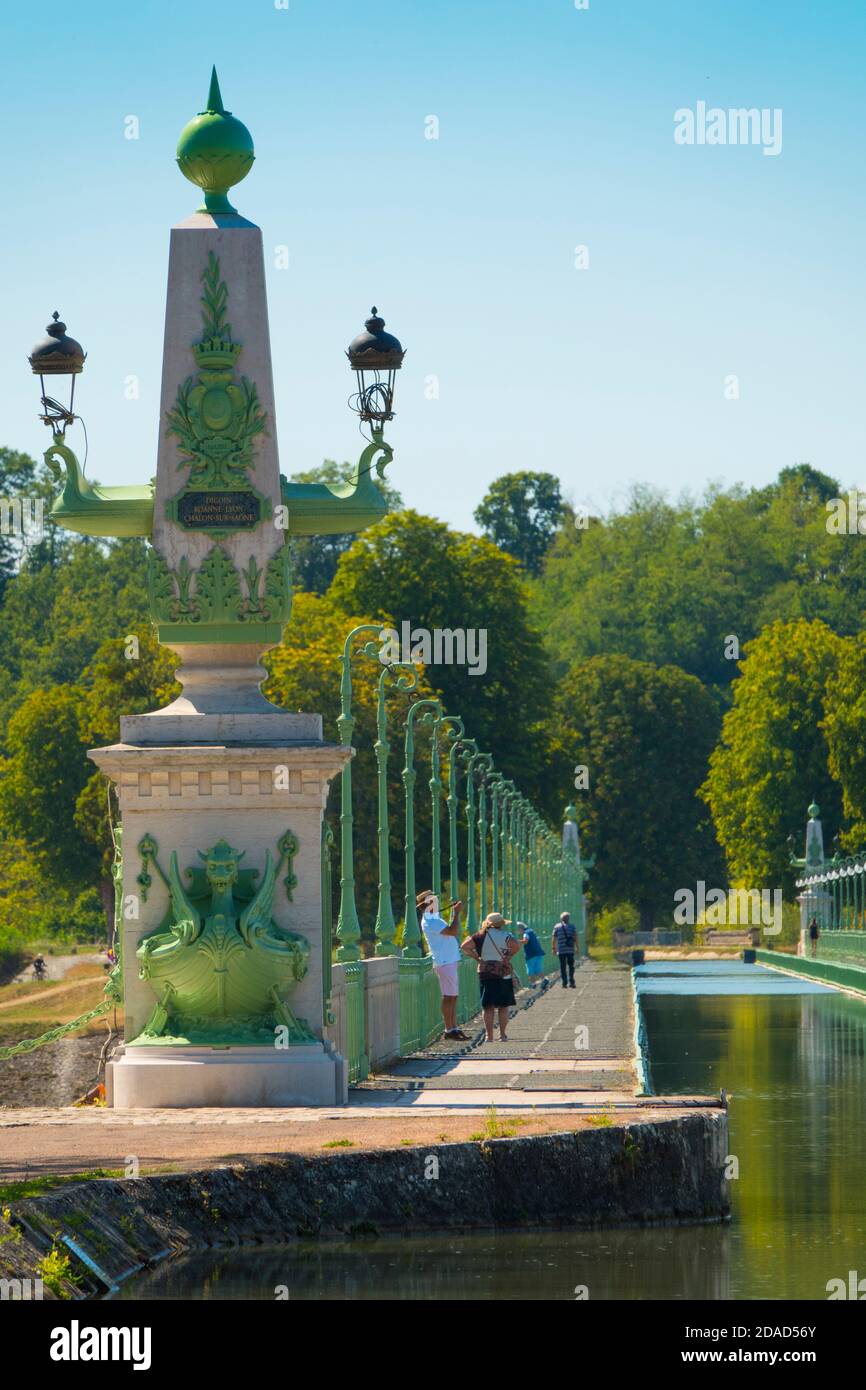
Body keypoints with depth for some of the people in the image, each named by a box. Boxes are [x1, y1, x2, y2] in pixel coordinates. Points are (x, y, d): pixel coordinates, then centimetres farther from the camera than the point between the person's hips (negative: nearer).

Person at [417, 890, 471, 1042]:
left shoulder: (433, 919, 19)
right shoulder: (429, 921, -15)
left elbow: (452, 932, 26)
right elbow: (452, 931, -21)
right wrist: (456, 913, -14)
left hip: (450, 961, 11)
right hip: (444, 962, -11)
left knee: (453, 996, 11)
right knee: (449, 997, -9)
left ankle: (454, 1028, 14)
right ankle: (449, 1030, -7)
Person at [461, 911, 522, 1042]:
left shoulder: (481, 935, 3)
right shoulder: (505, 935, -5)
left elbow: (465, 946, -5)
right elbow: (516, 945, -23)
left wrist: (476, 957, 2)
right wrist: (508, 956, -7)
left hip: (485, 974, 2)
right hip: (503, 973, -2)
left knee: (488, 1007, 6)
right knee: (503, 1006, 8)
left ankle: (489, 1035, 2)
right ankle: (502, 1034, 7)